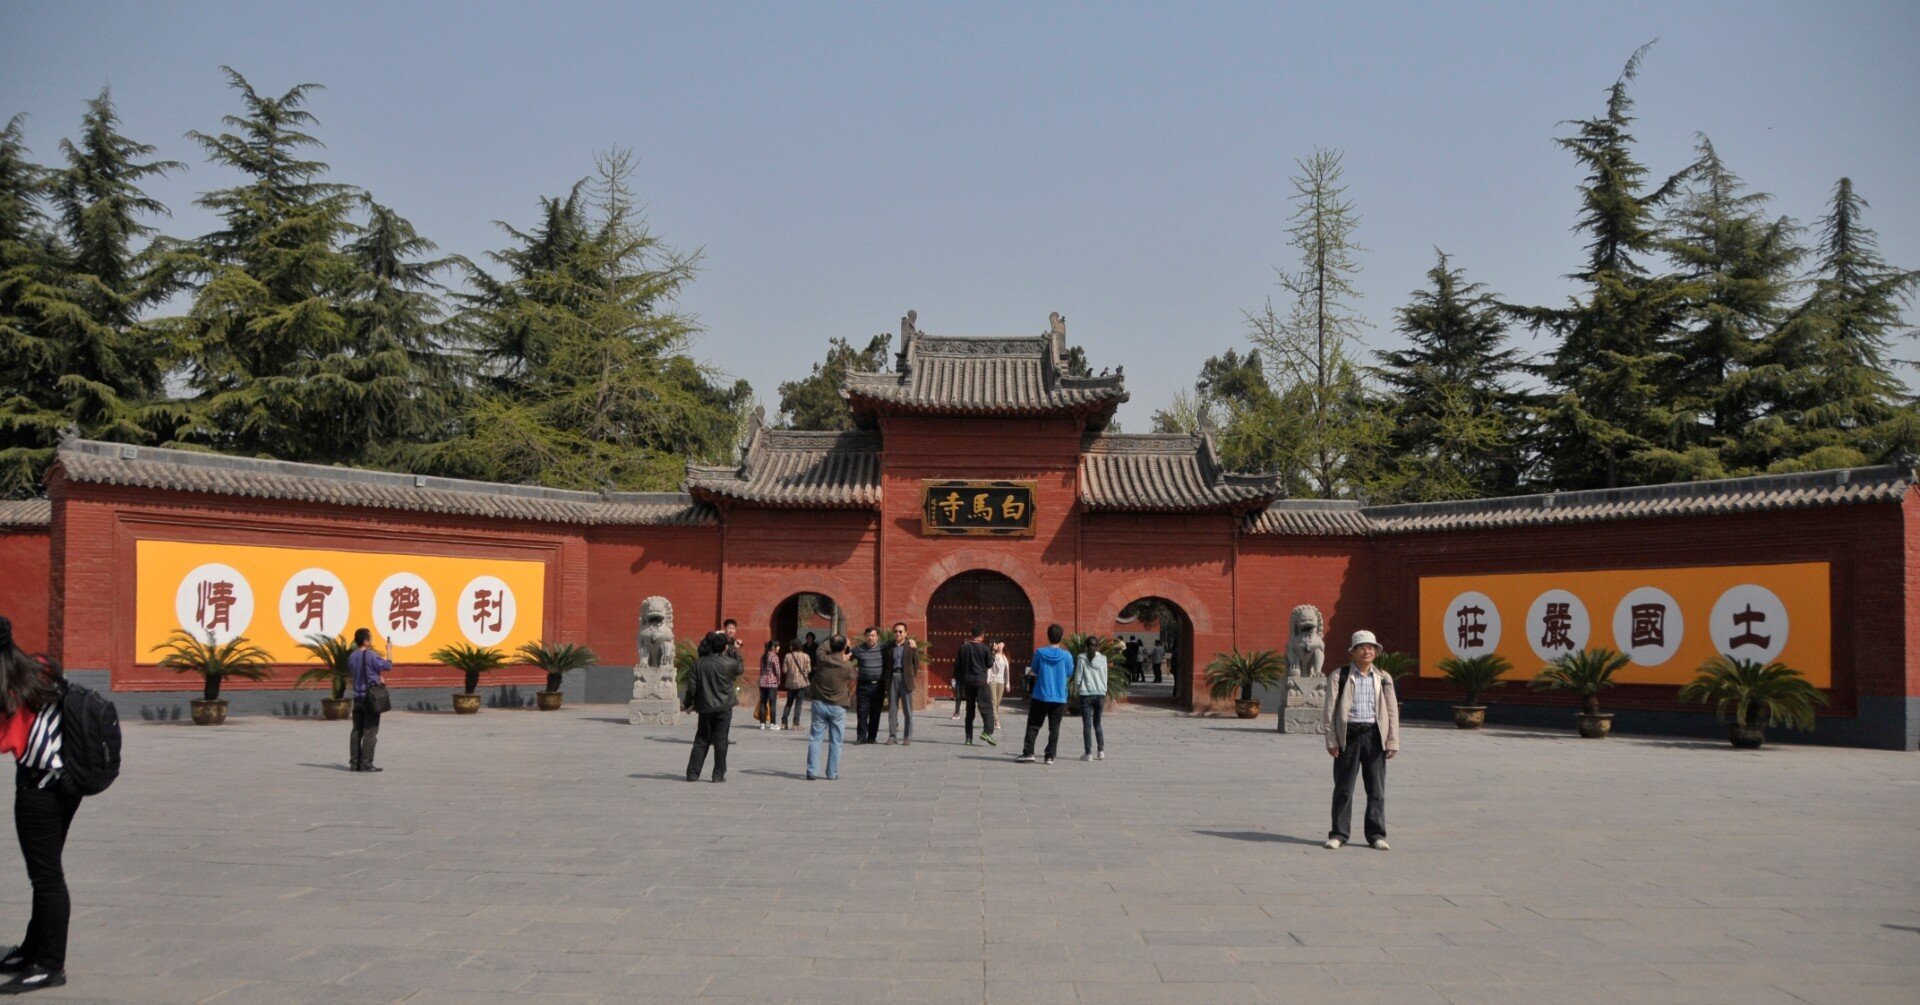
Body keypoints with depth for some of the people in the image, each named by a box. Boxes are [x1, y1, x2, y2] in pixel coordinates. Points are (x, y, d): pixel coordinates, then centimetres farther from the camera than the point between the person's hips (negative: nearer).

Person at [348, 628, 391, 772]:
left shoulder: (352, 657, 7)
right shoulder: (371, 656, -14)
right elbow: (388, 666, -8)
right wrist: (389, 650, 7)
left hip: (357, 697, 6)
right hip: (372, 698, -6)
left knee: (356, 731, 9)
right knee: (370, 732, -3)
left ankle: (354, 763, 10)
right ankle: (366, 763, -5)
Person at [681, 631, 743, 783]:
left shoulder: (699, 663, -4)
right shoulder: (730, 663, -10)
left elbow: (692, 686, -2)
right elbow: (740, 669, 13)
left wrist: (687, 704, 11)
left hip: (705, 708, 2)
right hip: (723, 708, -2)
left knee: (701, 740, 11)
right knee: (720, 740, 3)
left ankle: (693, 773, 9)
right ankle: (719, 774, 3)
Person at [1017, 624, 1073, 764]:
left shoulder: (1039, 652, -6)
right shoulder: (1066, 656, -5)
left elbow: (1034, 671, 4)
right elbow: (1069, 673, 7)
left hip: (1040, 696, 0)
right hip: (1059, 698, 0)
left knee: (1033, 726, 8)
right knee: (1054, 728, 7)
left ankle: (1028, 753, 2)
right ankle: (1050, 756, 5)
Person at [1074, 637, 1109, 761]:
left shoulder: (1082, 658, -6)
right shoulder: (1103, 659, 2)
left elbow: (1078, 677, -4)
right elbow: (1105, 677, 7)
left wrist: (1077, 689, 14)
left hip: (1086, 695, -3)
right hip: (1100, 694, 3)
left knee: (1087, 725, 0)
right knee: (1098, 723, 16)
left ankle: (1088, 753, -3)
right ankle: (1101, 751, 12)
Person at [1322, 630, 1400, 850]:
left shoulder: (1383, 678, 9)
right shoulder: (1340, 676, 2)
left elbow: (1392, 711, 9)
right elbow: (1329, 710, 1)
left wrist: (1392, 742, 2)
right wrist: (1331, 740, -5)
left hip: (1374, 735, 2)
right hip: (1348, 734, -2)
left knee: (1376, 789, 4)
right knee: (1343, 788, 3)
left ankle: (1376, 834, 13)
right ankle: (1339, 833, 11)